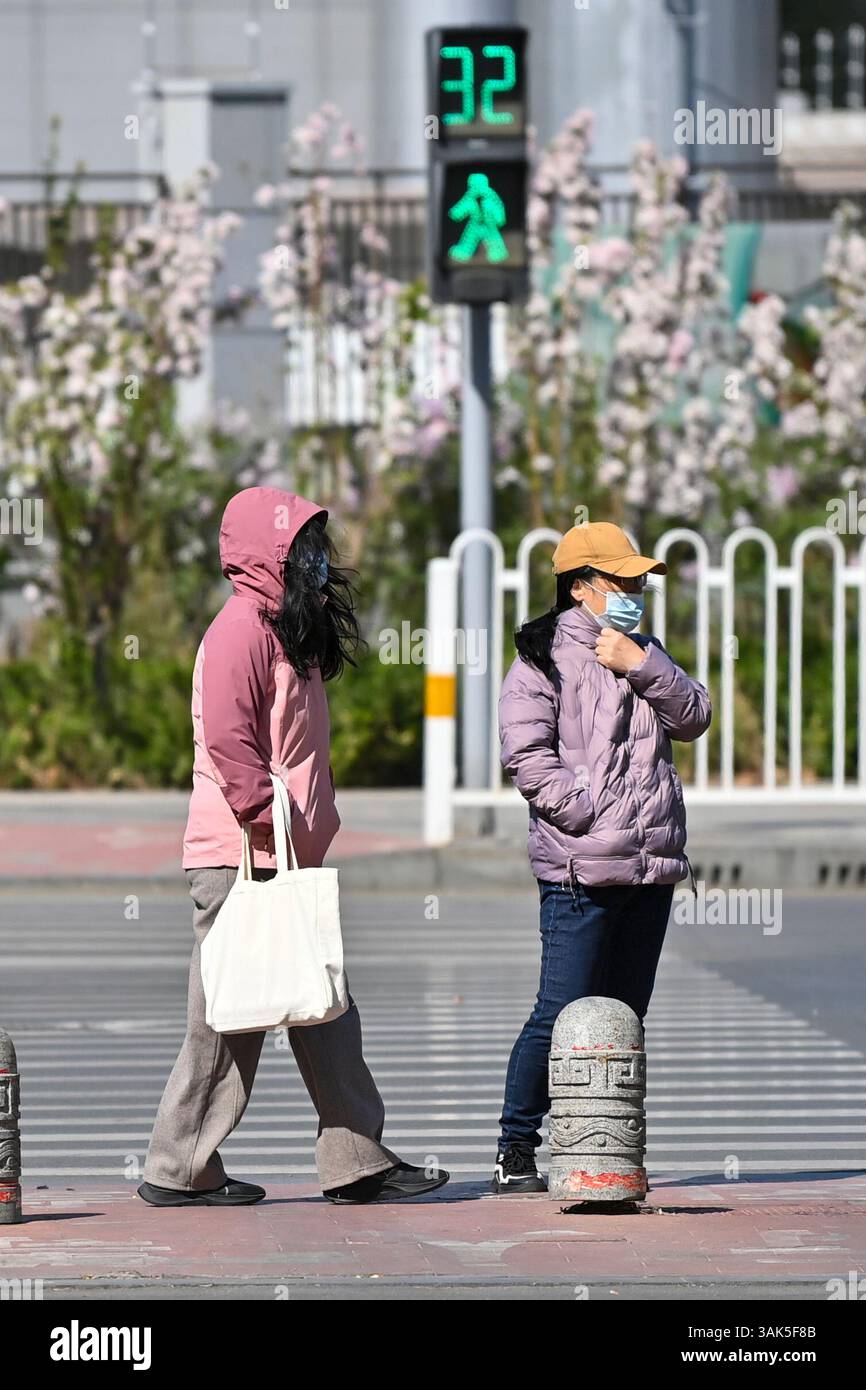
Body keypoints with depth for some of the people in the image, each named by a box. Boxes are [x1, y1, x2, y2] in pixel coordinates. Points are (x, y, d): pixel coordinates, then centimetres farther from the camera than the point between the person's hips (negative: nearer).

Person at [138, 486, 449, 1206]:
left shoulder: (289, 633, 20)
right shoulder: (241, 628, -12)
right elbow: (228, 738, -22)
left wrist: (311, 828, 17)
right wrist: (271, 820, -23)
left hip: (286, 861, 10)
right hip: (241, 858, -10)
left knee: (325, 1016, 8)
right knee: (228, 1021, -5)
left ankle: (358, 1161, 10)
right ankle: (181, 1169, 2)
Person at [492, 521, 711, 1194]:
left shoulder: (643, 653, 20)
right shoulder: (543, 656, -1)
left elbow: (694, 716, 8)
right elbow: (528, 755, -10)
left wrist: (640, 666, -5)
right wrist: (591, 817, -16)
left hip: (652, 866, 7)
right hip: (581, 870, -7)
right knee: (562, 1013, -10)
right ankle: (516, 1151, -3)